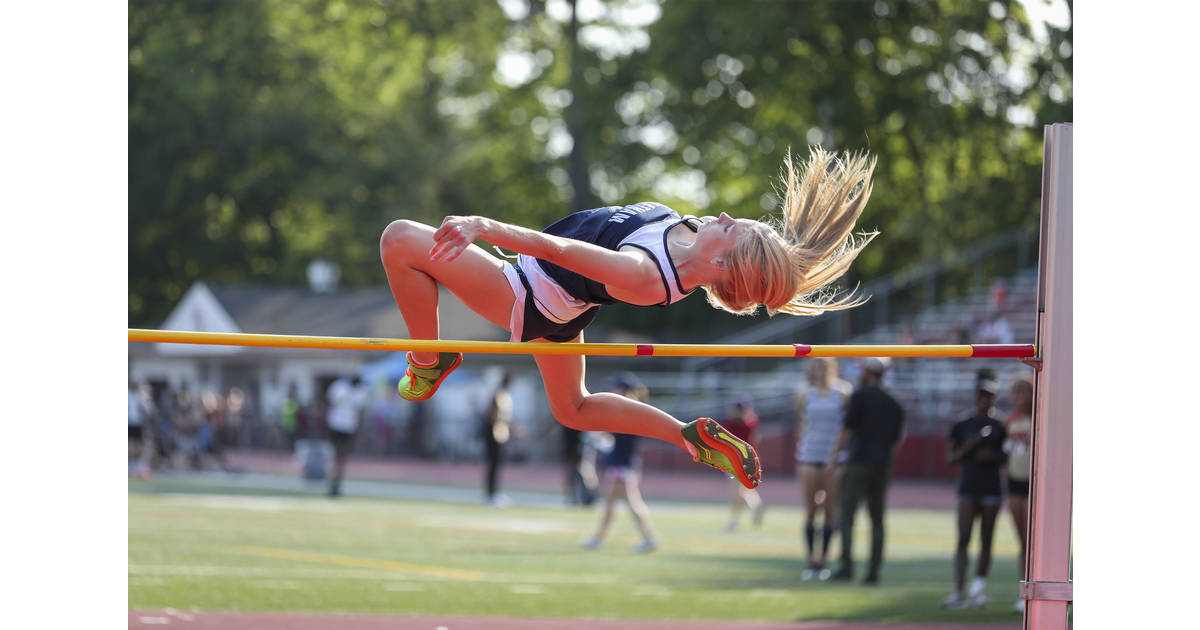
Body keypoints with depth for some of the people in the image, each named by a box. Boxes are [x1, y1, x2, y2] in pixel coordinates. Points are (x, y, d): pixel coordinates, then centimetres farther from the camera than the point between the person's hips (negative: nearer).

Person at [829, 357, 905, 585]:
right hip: (882, 466, 6)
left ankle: (847, 565, -22)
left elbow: (847, 427, -8)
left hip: (859, 463, -6)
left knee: (846, 514, -8)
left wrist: (835, 454, -1)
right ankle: (873, 572, 6)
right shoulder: (894, 405, 15)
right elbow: (894, 440, 17)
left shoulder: (860, 396, -3)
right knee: (877, 519, 9)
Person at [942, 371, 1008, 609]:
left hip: (991, 487, 1)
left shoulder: (999, 428, 6)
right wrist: (969, 447, -11)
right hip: (968, 485, -1)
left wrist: (993, 455, -10)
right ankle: (958, 592, -18)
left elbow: (1006, 458, 11)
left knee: (986, 540, 5)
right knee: (963, 538, -11)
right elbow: (952, 458, 6)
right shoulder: (963, 426, 6)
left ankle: (978, 589, 15)